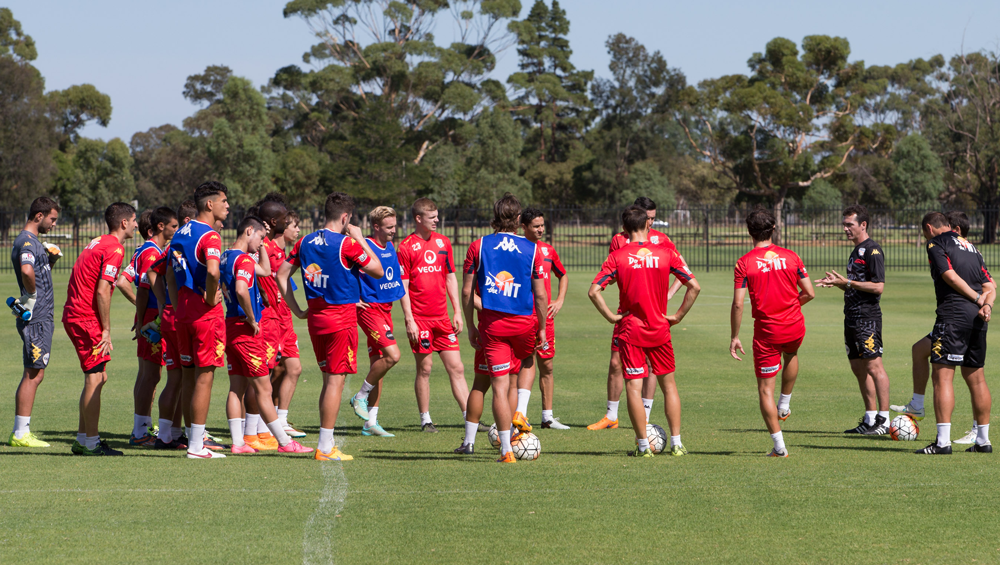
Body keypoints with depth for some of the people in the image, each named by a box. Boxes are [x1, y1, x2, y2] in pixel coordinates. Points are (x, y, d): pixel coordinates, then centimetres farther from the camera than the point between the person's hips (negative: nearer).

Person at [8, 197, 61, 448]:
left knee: (34, 375, 12)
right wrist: (31, 295, -19)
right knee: (33, 375, -8)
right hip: (36, 319, -10)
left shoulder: (33, 241, 17)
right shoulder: (26, 241, -15)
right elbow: (27, 271, -34)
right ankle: (20, 434, -6)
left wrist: (51, 259, 11)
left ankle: (21, 432, 16)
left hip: (42, 318, 10)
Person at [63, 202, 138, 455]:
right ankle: (91, 442, -6)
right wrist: (106, 330, -14)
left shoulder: (97, 243, 18)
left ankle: (83, 439, 16)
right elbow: (102, 292, -18)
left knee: (96, 378, 14)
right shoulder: (114, 248, -12)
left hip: (74, 314, 10)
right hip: (86, 318, -10)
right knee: (95, 378, -7)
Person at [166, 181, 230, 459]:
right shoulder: (209, 236, -14)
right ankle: (196, 446, -4)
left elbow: (170, 275, 19)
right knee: (204, 377, -4)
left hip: (183, 313, 8)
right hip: (206, 313, -8)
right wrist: (211, 298, -16)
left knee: (189, 377, 15)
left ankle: (193, 437, 21)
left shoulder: (181, 233, 13)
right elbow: (212, 271, -32)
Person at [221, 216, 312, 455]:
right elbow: (241, 290, -32)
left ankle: (238, 442, 6)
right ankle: (284, 442, 0)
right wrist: (252, 320, -20)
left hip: (232, 326, 9)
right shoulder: (243, 259, -15)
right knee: (263, 389, -4)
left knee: (236, 388, 8)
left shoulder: (227, 256, 15)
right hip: (246, 330, -9)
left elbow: (266, 271, 26)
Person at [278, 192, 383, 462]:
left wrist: (298, 310, 13)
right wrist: (360, 239, 1)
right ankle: (325, 447, -6)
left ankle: (326, 444, 15)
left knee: (329, 379, 15)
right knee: (336, 381, -4)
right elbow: (377, 270, -5)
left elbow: (281, 275, 10)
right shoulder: (346, 244, -12)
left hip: (315, 317, 7)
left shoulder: (305, 242, 7)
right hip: (341, 317, -7)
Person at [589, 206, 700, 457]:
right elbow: (694, 286, -5)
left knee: (633, 387, 1)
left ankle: (643, 445, -1)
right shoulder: (666, 253, -3)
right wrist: (677, 316, 1)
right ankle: (676, 443, 12)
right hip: (660, 329, 2)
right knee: (668, 384, 14)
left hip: (630, 330, -2)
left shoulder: (618, 257, -7)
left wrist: (611, 317, -5)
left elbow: (594, 291, -14)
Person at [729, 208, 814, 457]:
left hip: (767, 331, -3)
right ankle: (785, 403, 41)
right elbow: (810, 293, 2)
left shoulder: (744, 263, -8)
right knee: (791, 355, 39)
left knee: (765, 389, 5)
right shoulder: (790, 256, -1)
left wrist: (735, 337, -3)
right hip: (795, 327, 3)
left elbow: (738, 304, -12)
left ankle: (779, 445, 1)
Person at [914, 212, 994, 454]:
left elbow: (950, 275, -11)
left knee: (942, 376, -8)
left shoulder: (936, 243, 1)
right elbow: (989, 284, 14)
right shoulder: (969, 246, 23)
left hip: (953, 314, -8)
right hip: (977, 318, 8)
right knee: (976, 377, 15)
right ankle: (983, 440, 18)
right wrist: (987, 304, -3)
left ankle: (943, 441, -16)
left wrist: (977, 298, -5)